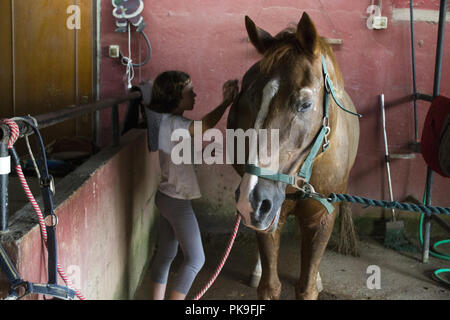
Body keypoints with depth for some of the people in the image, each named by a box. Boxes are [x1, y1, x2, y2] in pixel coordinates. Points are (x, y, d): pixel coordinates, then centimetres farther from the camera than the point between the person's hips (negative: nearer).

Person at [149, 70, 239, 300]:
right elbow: (205, 125, -39)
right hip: (177, 201, -10)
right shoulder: (174, 123, -23)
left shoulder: (168, 121, 8)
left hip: (165, 196, 10)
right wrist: (227, 101, -31)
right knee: (195, 258, 1)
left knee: (165, 254, 17)